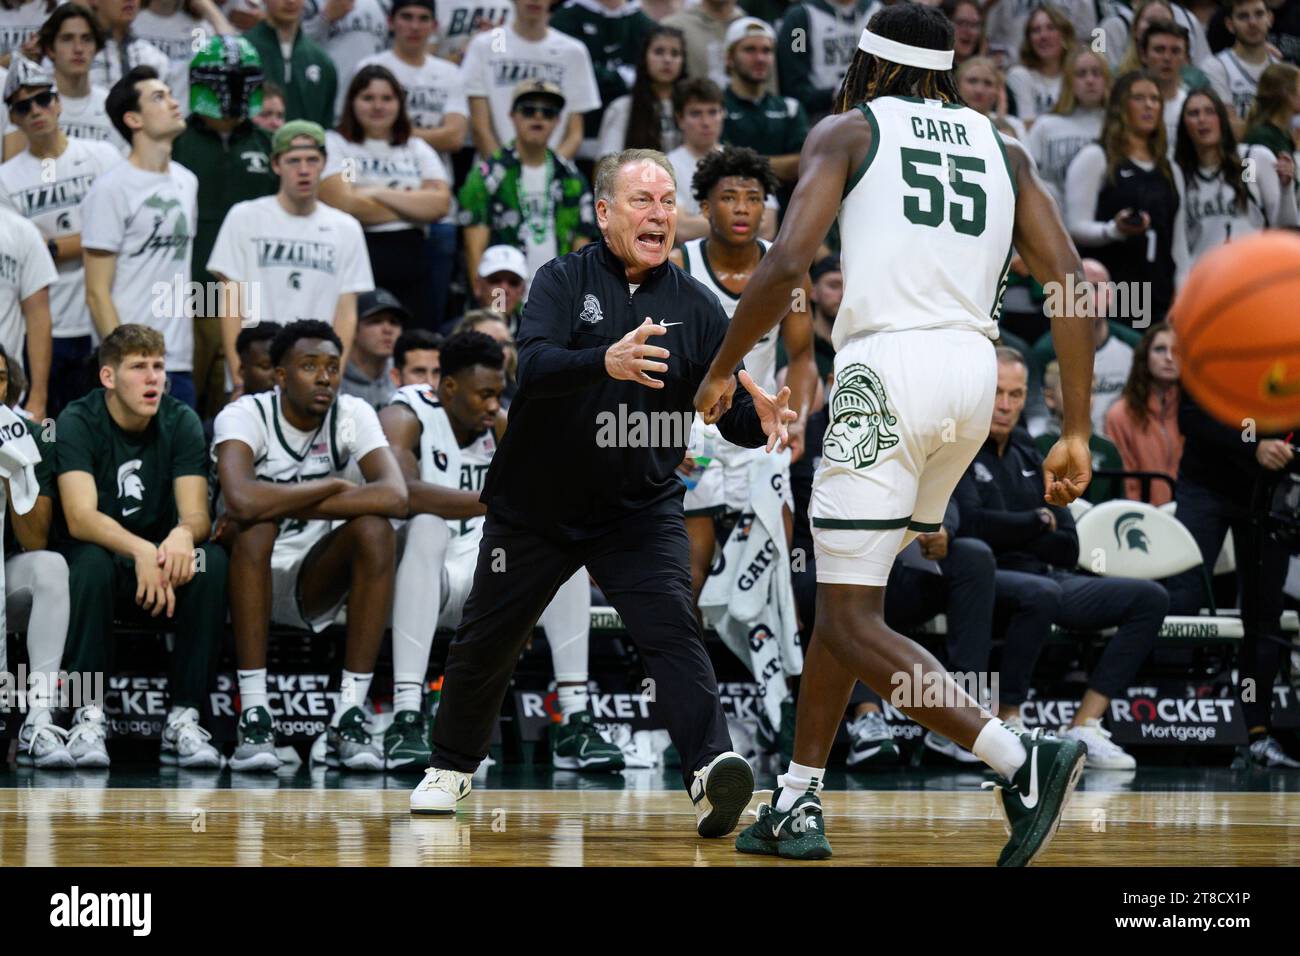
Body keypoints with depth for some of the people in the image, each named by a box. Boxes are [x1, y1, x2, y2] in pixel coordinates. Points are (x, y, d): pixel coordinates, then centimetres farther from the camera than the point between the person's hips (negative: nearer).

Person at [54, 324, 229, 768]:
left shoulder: (181, 422, -4)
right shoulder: (78, 422, -12)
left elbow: (197, 514, -12)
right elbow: (80, 518, -25)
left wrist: (183, 535, -39)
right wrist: (140, 551, -44)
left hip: (160, 556, 3)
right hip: (106, 563, -3)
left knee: (213, 561, -29)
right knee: (91, 561, -36)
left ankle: (184, 719, -27)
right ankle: (88, 716, -31)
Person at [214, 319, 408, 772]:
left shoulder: (353, 415, -6)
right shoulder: (244, 415, -15)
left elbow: (394, 497, -25)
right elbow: (241, 499, -37)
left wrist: (282, 503, -27)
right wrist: (332, 486, -23)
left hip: (315, 582, 3)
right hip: (251, 579, -3)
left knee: (374, 528, -25)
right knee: (256, 525, -34)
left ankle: (350, 716, -26)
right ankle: (253, 715, -33)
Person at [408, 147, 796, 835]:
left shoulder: (696, 307, -1)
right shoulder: (563, 281, -7)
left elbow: (731, 412, -6)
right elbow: (533, 367, -25)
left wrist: (760, 418, -31)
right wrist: (606, 362, -45)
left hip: (641, 509, 0)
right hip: (536, 503, 0)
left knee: (672, 629, -22)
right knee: (485, 641, 11)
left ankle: (710, 774, -35)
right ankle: (451, 767, 34)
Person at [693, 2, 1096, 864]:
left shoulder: (848, 131, 6)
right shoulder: (1003, 150, 19)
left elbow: (787, 264, -8)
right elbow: (1072, 284, 8)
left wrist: (720, 371, 5)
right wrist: (1077, 434, 9)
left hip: (889, 365, -6)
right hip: (976, 373, 6)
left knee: (852, 623, -6)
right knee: (844, 590, 22)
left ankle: (1023, 762, -23)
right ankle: (798, 803, 25)